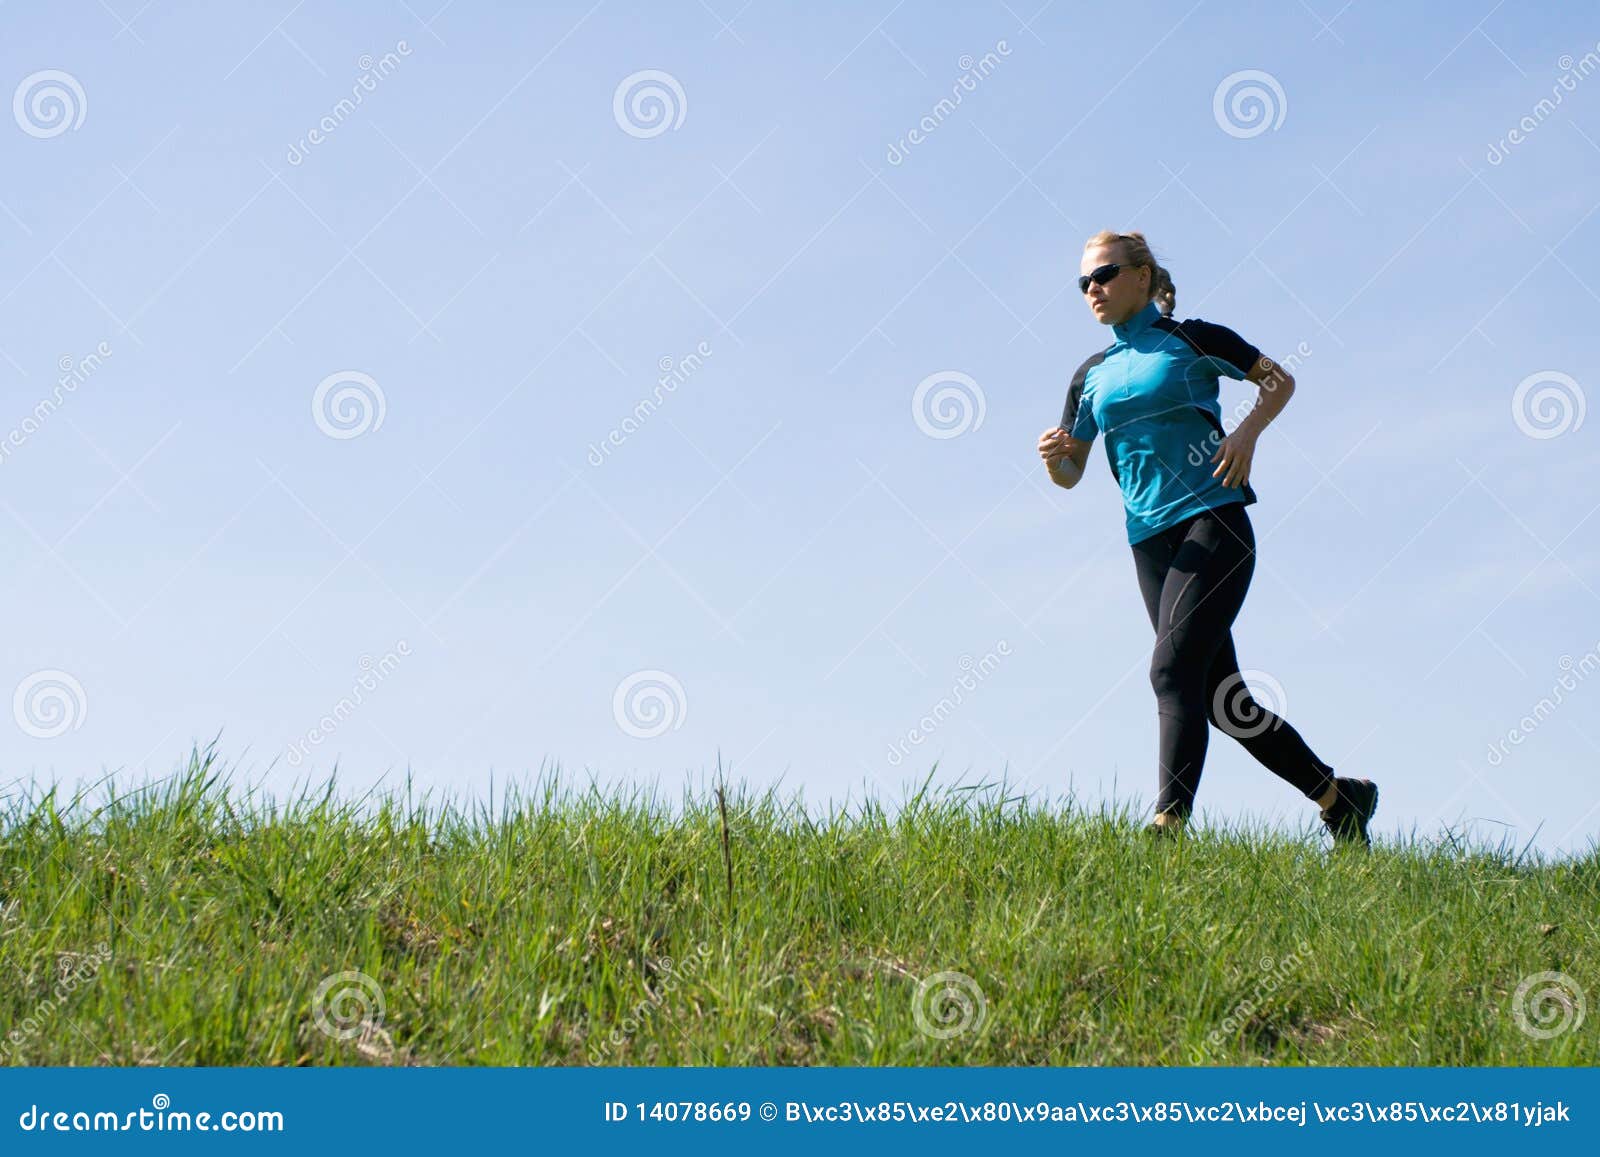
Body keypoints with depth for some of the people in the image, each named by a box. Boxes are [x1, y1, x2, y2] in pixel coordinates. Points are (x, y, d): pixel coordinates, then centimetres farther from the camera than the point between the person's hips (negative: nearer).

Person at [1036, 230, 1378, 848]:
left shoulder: (1192, 340, 4)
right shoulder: (1092, 376, 17)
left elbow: (1280, 380, 13)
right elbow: (1070, 473, 17)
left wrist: (1248, 431, -6)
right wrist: (1053, 456, -6)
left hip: (1213, 521, -6)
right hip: (1149, 540, 6)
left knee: (1173, 670, -23)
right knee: (1222, 701, 7)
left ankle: (1168, 824, -29)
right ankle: (1339, 796, 23)